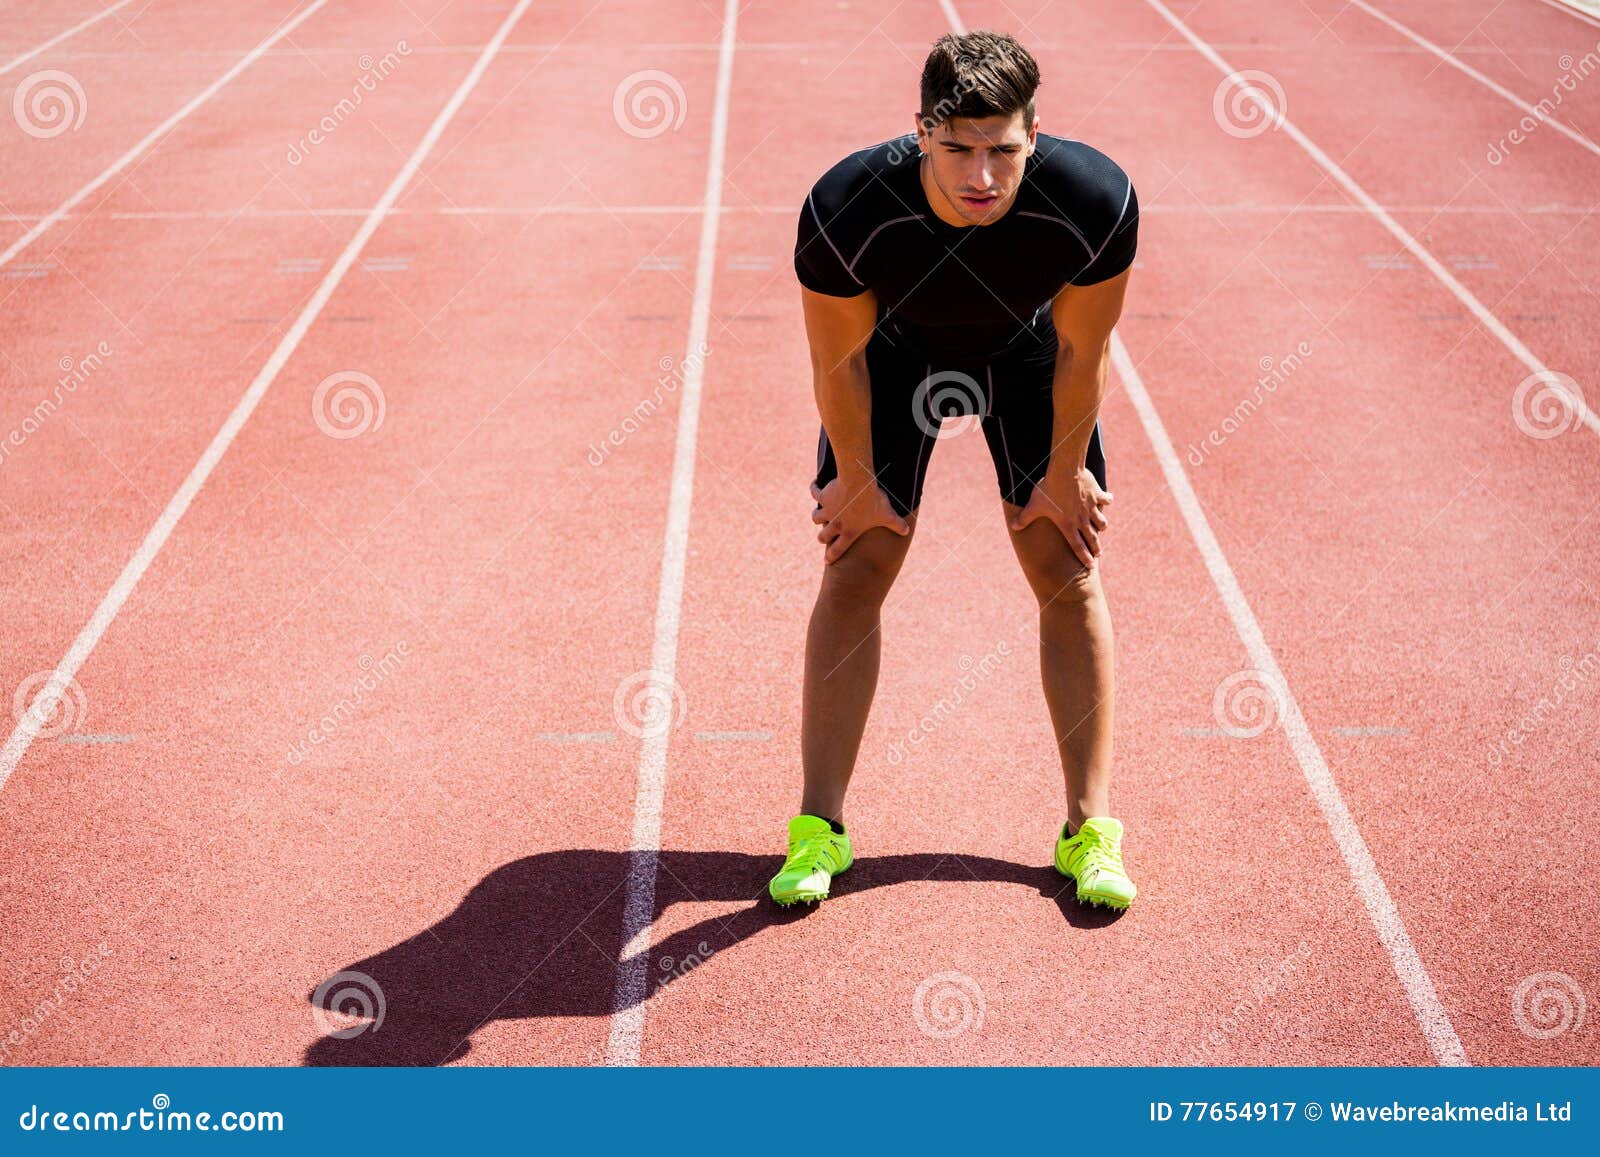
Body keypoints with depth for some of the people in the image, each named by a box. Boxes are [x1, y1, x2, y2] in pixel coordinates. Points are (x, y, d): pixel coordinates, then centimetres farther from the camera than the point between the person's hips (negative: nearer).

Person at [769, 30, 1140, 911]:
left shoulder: (1097, 202, -36)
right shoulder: (845, 210, -38)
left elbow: (1079, 353, -18)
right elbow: (838, 362, -20)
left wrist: (1063, 475, -7)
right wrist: (856, 482, -8)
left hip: (1024, 351, 1)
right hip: (897, 348, -1)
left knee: (1069, 573, -3)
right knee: (855, 573, -5)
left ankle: (1090, 831, 8)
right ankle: (819, 828, 6)